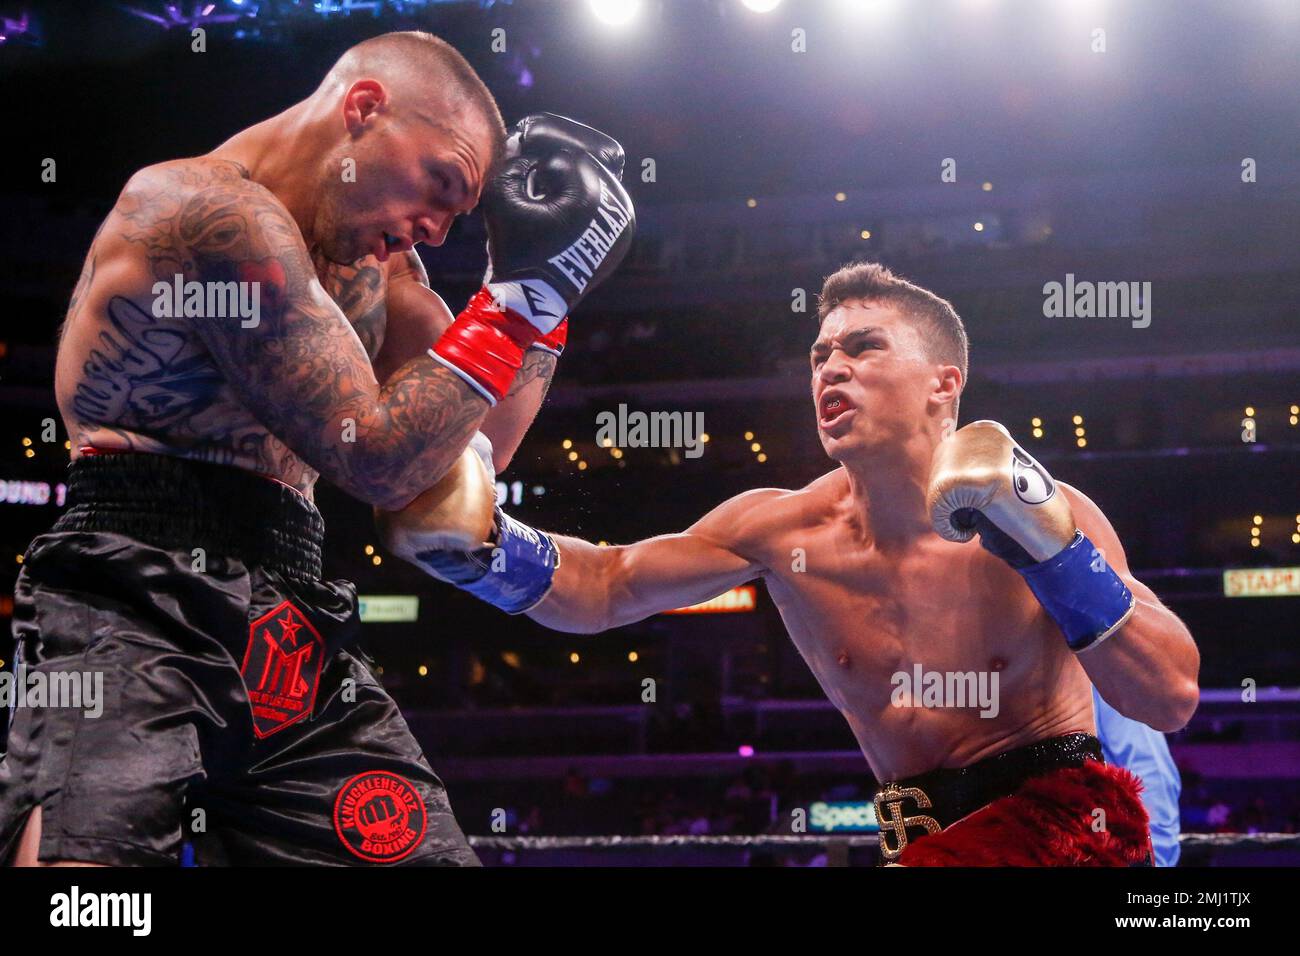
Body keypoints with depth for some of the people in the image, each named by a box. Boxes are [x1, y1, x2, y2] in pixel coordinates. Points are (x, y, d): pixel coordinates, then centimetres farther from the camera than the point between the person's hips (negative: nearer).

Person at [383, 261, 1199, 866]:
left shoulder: (1037, 513, -15)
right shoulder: (785, 532, -5)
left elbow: (1173, 699, -21)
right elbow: (605, 589, 1)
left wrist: (1041, 538, -31)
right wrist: (479, 542, -18)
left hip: (1063, 818, -4)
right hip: (927, 833, 4)